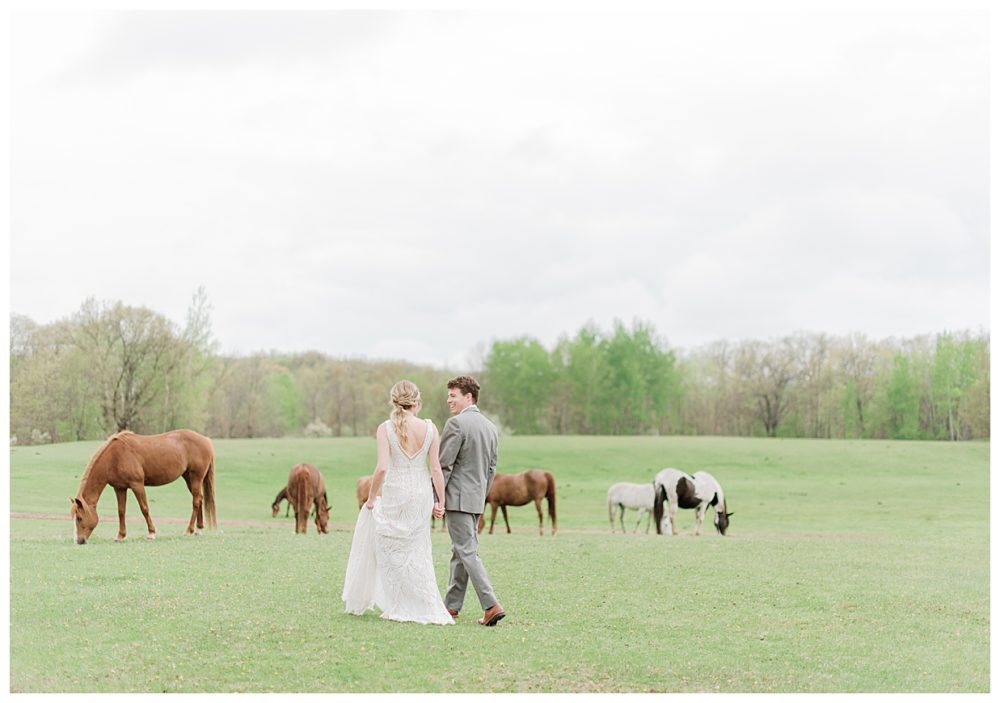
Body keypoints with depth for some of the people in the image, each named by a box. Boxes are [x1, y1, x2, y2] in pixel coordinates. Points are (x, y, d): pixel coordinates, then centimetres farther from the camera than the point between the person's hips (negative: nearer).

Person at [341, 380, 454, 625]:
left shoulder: (386, 428, -9)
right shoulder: (429, 428, -2)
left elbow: (382, 467, -16)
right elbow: (436, 469, -3)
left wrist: (371, 497, -3)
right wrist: (441, 500, 4)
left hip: (394, 493, -3)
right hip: (422, 494, 3)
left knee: (391, 551, 11)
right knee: (417, 553, 14)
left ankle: (398, 608, 13)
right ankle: (427, 609, 13)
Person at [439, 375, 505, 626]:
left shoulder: (457, 423, -13)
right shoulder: (491, 427, 12)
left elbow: (444, 465, -15)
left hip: (457, 497, -8)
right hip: (477, 498, 8)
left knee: (467, 551, -8)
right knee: (461, 550, 14)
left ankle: (491, 605, -15)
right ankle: (452, 605, 19)